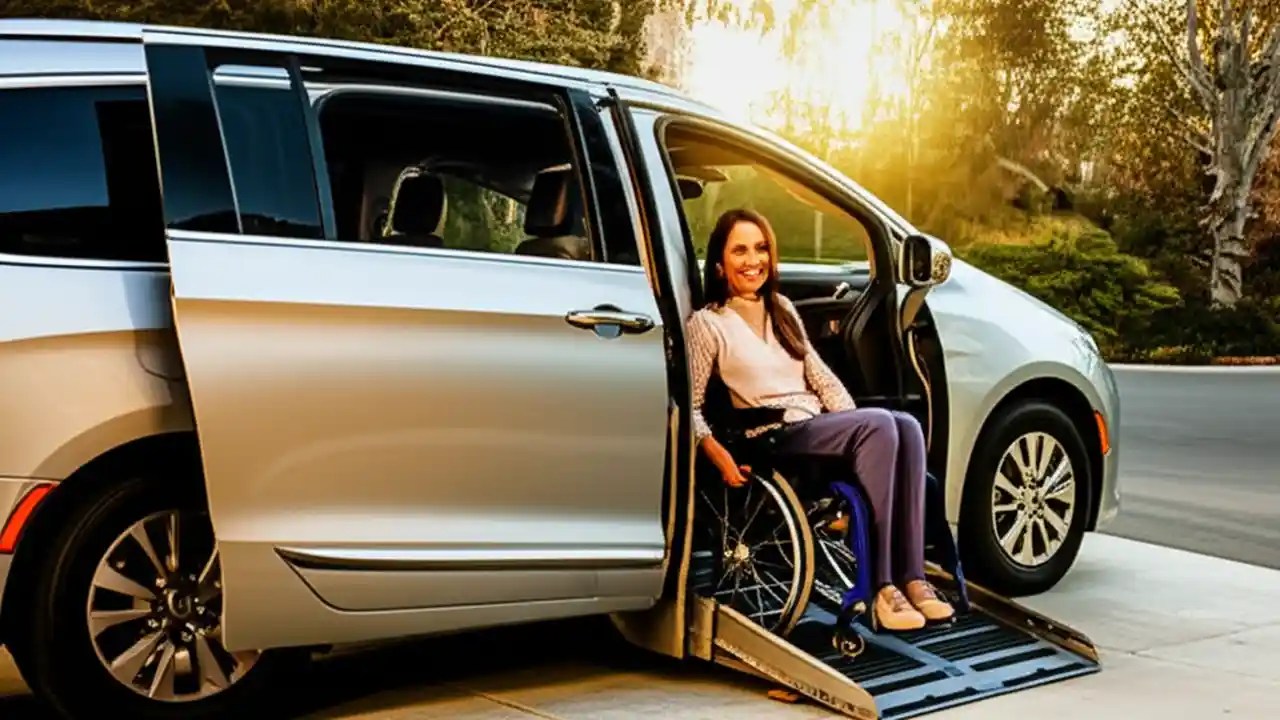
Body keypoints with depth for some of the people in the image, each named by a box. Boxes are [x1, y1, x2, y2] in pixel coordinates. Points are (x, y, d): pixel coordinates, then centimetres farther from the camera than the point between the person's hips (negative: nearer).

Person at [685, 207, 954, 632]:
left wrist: (857, 428, 2)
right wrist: (718, 454, -22)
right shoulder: (707, 324, 1)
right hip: (774, 439, -6)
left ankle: (911, 577, -29)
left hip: (822, 428, 6)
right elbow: (690, 406, -4)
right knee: (880, 424, -31)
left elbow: (820, 376, 18)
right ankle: (883, 587, -32)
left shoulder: (782, 309, 20)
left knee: (906, 426, -25)